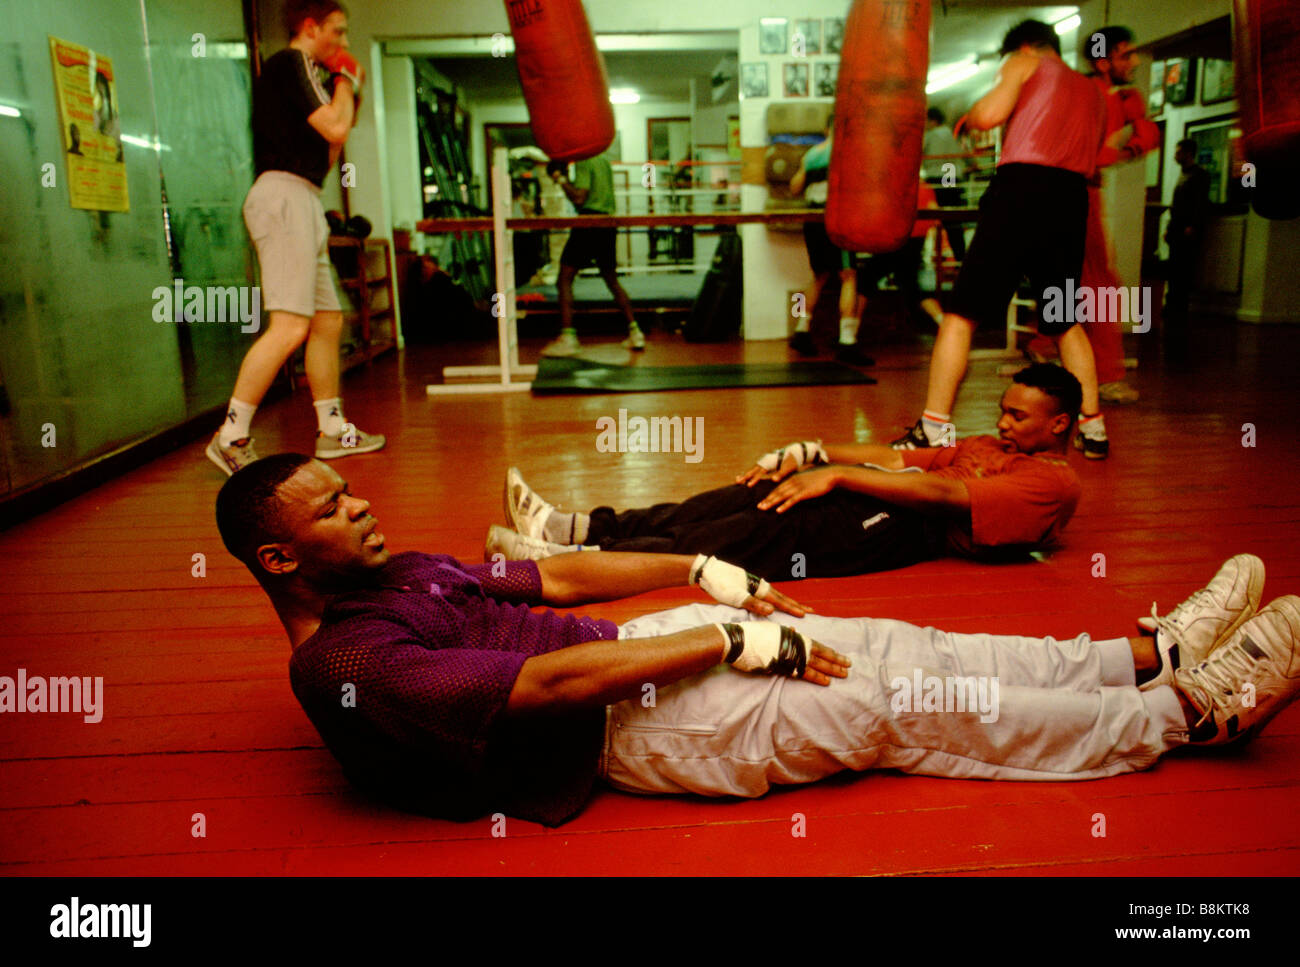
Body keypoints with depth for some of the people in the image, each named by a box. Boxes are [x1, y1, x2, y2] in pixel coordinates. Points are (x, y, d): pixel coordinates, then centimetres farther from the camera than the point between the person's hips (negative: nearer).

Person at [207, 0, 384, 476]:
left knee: (328, 322, 11)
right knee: (290, 327, -19)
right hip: (284, 195, -11)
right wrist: (345, 81, 3)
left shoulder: (295, 71, 26)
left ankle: (332, 430, 19)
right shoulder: (291, 64, -4)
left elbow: (324, 158, 26)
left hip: (302, 203, 11)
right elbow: (335, 128, -15)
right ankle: (231, 437, -17)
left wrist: (348, 100, 23)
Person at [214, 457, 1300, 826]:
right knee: (905, 707, -7)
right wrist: (738, 642, -20)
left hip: (636, 645, 8)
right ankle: (1194, 710, 7)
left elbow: (551, 579, 14)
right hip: (641, 725, -8)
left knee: (907, 652, 2)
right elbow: (551, 680, -23)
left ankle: (1157, 653, 12)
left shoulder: (400, 574, 13)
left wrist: (708, 575, 7)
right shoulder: (346, 666, -16)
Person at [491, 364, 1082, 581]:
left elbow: (943, 491, -13)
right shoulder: (987, 449, 30)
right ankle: (582, 529, -16)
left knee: (771, 530, -25)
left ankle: (577, 564, -33)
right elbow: (895, 457, 18)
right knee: (754, 495, -12)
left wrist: (836, 475, -19)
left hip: (918, 527, -8)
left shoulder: (1055, 483, 1)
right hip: (888, 495, 8)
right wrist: (807, 454, 4)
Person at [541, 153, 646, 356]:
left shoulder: (583, 163, -7)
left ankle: (567, 336, -12)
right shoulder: (604, 161, 17)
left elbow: (579, 198, -15)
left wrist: (561, 179, -3)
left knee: (564, 280, -3)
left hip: (588, 223, -8)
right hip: (608, 225, 8)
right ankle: (635, 333, 12)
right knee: (611, 280, 17)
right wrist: (567, 180, 23)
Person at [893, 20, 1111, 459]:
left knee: (961, 314, -4)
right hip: (1072, 197, 6)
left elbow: (990, 114, -4)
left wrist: (969, 114, 19)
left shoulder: (1025, 62, 14)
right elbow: (1090, 157, 26)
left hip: (1021, 187, -5)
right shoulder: (1093, 92, 31)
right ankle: (1093, 429, 15)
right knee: (1066, 322, 19)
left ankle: (932, 431, -10)